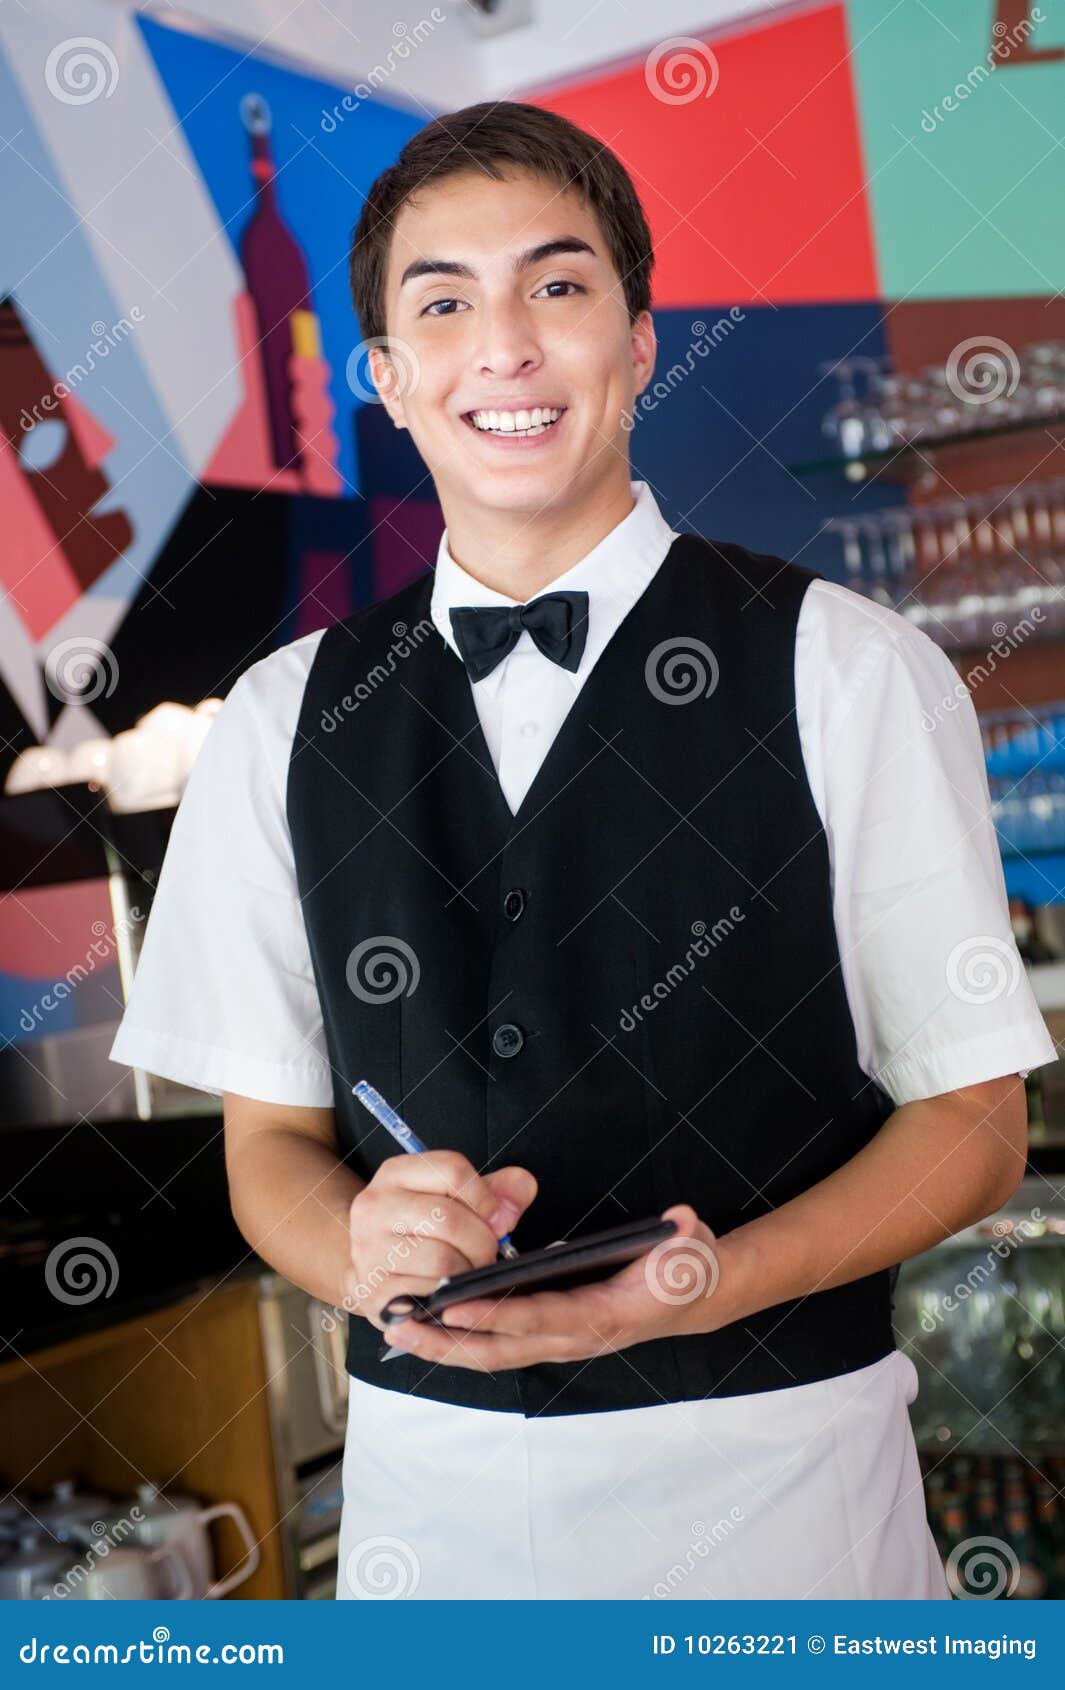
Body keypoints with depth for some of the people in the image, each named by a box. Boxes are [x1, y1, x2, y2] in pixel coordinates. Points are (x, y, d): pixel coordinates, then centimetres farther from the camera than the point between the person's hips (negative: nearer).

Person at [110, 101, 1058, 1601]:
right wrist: (363, 1246, -15)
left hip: (775, 1474, -2)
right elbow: (270, 1137, 7)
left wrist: (706, 1283, -19)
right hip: (428, 1481, 2)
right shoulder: (285, 726, 2)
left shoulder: (846, 674, -7)